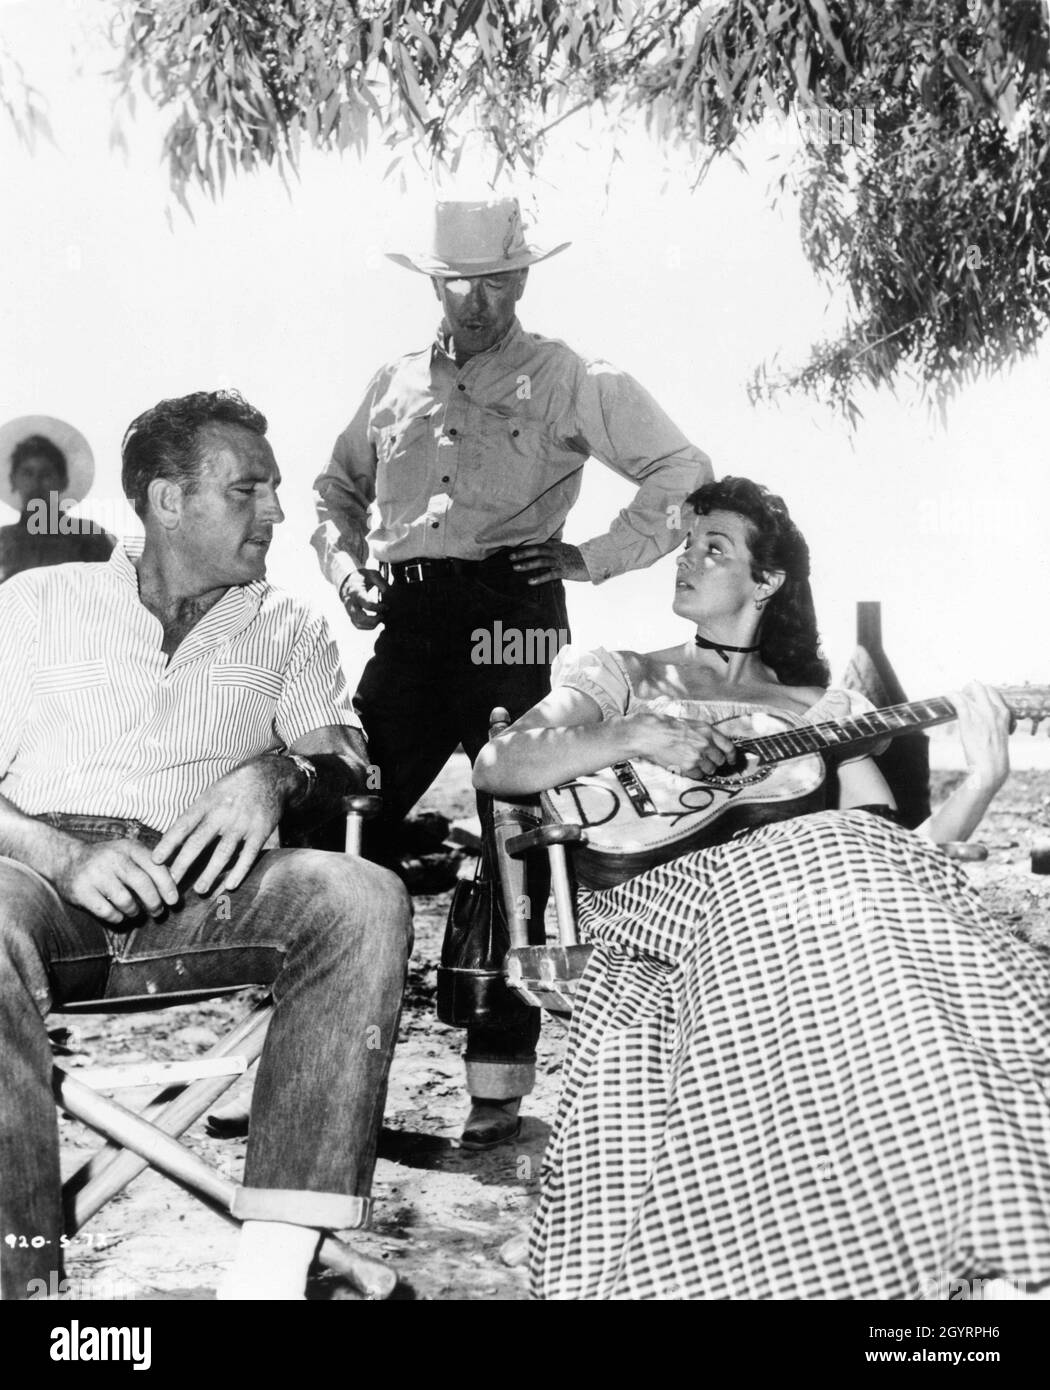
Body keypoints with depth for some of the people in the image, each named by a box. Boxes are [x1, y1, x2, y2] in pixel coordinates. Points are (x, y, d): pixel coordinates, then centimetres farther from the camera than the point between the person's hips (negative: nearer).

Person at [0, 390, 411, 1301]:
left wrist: (274, 775, -17)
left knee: (364, 900, -28)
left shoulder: (288, 628, 20)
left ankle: (273, 1266, -35)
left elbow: (346, 760, 6)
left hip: (198, 898, 2)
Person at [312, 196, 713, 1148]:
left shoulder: (566, 380, 5)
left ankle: (500, 1080, 8)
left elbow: (686, 473, 1)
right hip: (409, 627, 4)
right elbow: (338, 487, 27)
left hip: (512, 623, -4)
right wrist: (345, 562, 8)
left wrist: (594, 558, -6)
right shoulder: (395, 384, 18)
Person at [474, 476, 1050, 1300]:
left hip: (820, 886, 2)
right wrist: (640, 738, -7)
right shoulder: (625, 676, 22)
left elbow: (892, 843, 15)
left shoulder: (820, 706, 26)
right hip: (676, 893, -2)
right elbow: (494, 767, 6)